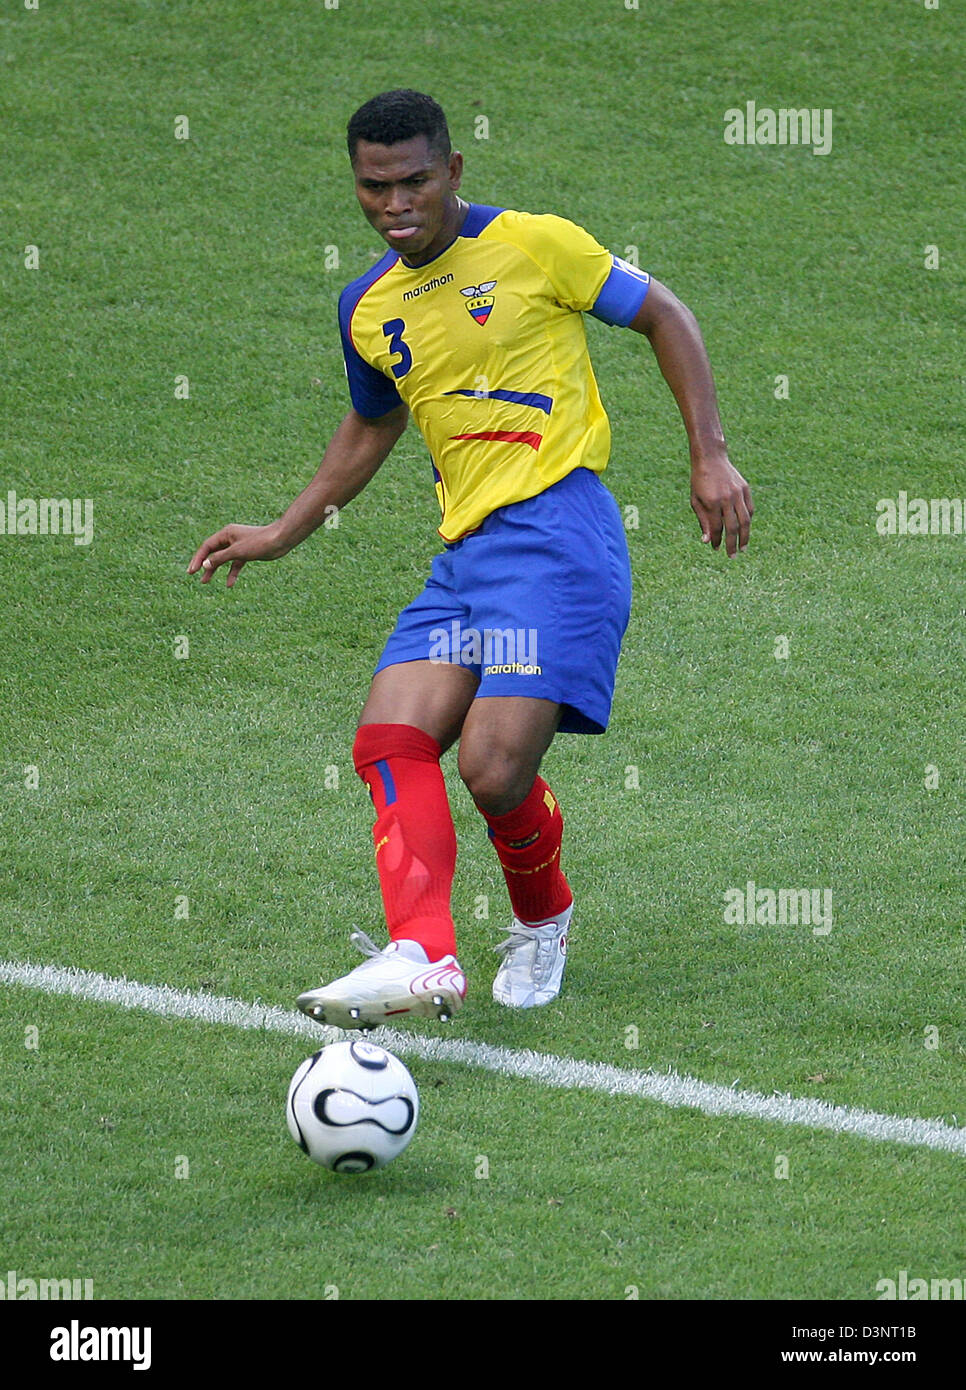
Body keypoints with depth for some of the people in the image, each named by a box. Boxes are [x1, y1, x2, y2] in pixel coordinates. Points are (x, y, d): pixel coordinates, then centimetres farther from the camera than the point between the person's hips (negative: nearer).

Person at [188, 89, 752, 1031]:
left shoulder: (533, 244, -4)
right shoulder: (367, 310, 14)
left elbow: (664, 316, 4)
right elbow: (371, 428, 32)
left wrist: (710, 456, -1)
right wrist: (284, 534, 28)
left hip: (555, 530, -7)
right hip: (462, 552, 7)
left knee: (494, 772, -16)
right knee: (388, 742, -14)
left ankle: (543, 921, 15)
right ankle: (421, 955, -25)